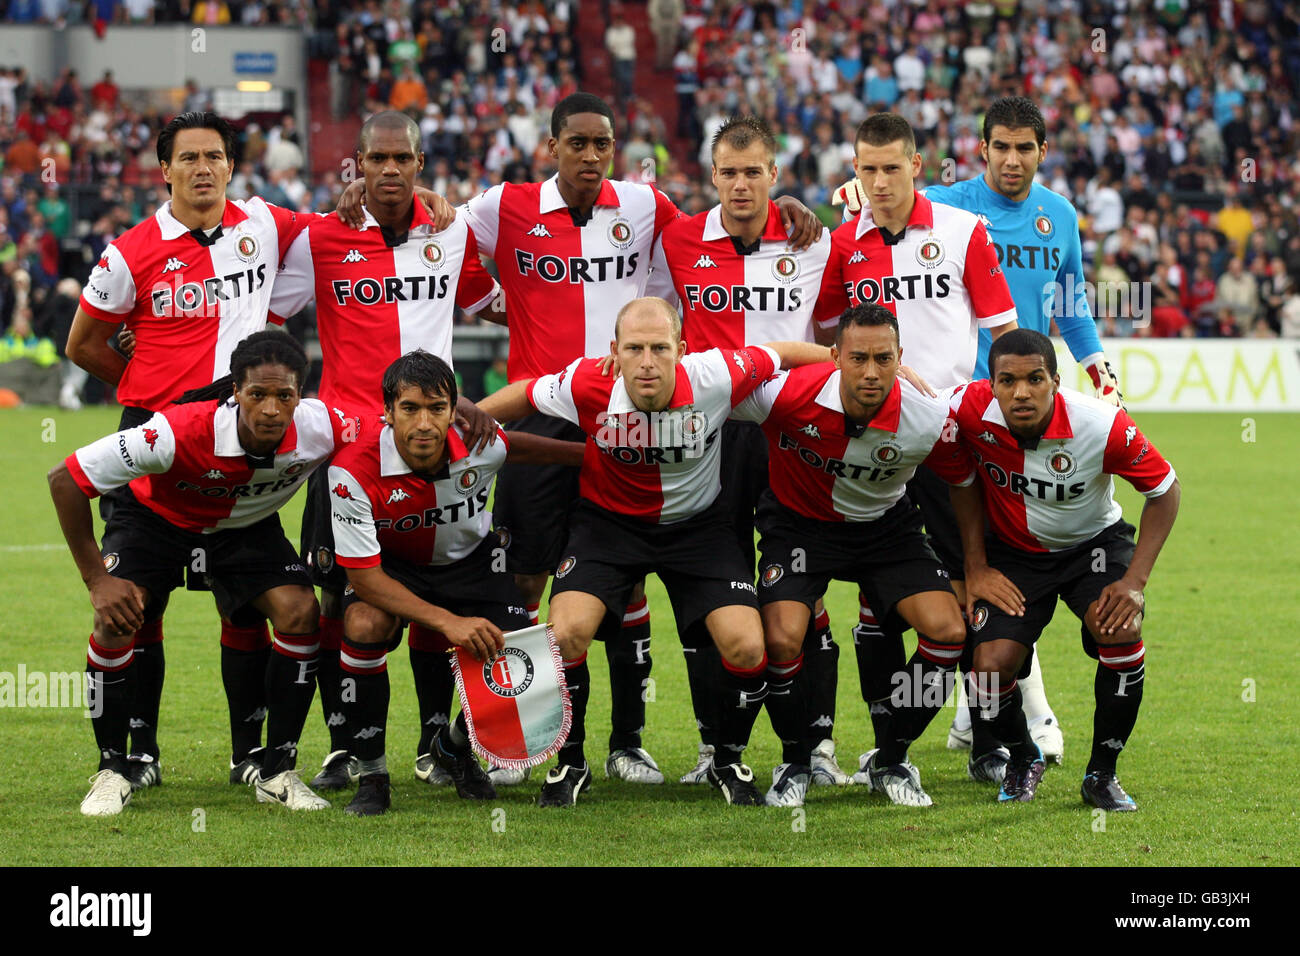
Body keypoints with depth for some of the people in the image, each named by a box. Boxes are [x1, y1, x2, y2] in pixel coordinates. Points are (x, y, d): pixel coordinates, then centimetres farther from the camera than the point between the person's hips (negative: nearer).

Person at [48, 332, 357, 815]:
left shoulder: (320, 429, -31)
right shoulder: (179, 432, -40)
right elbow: (65, 479, -30)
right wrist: (96, 579, -27)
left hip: (249, 525, 3)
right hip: (157, 516, -3)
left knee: (300, 612, -19)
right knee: (115, 621, -24)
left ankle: (277, 772, -4)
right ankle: (113, 770, -3)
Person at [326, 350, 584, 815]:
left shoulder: (479, 444, -26)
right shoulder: (353, 471, -33)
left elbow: (526, 446, 1)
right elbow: (365, 577, -29)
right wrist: (448, 622, -37)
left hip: (470, 558, 2)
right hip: (389, 564, -2)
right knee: (364, 624, -35)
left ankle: (455, 745, 18)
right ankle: (370, 774, -16)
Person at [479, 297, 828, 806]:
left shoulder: (715, 377, -26)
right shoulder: (588, 386, -25)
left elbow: (785, 353, -9)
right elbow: (521, 396, -5)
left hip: (695, 523, 0)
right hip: (608, 518, 0)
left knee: (746, 647, -16)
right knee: (565, 633, -22)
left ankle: (728, 762, 14)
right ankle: (570, 763, 4)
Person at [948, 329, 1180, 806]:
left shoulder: (1103, 425, -30)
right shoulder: (970, 410, -25)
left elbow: (1165, 490, -13)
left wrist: (1135, 581, -19)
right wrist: (975, 566, -4)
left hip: (1093, 541, -1)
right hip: (1013, 550, 1)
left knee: (1122, 631, -29)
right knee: (992, 666, -18)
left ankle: (1102, 774, -7)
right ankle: (1022, 758, 19)